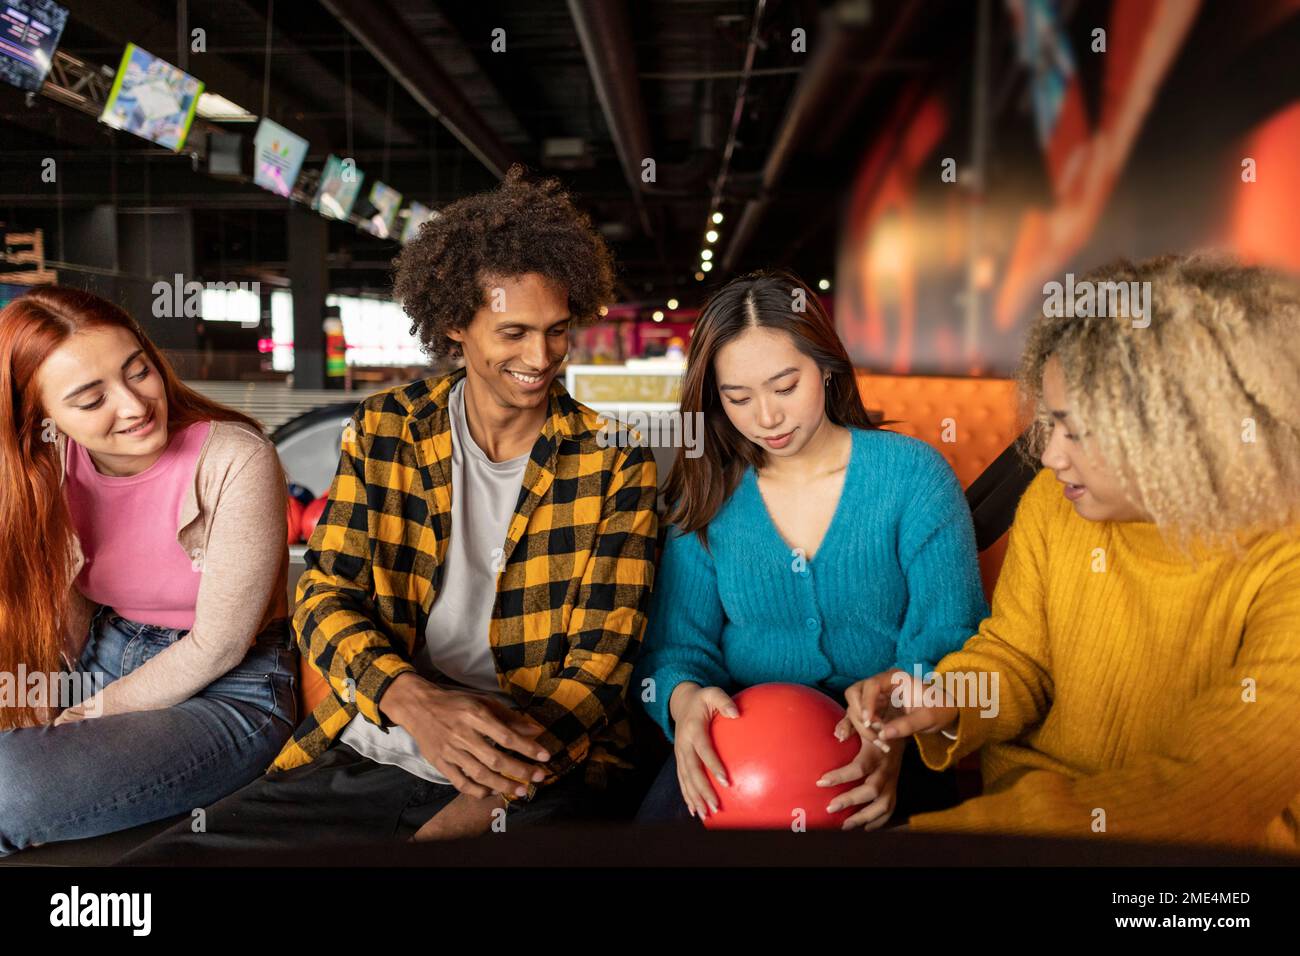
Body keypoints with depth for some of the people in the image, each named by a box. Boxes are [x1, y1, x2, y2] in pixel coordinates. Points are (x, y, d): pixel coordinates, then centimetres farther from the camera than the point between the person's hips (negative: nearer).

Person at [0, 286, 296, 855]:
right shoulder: (49, 464, -5)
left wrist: (86, 717, -10)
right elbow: (65, 606, 4)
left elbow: (217, 647, -17)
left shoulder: (236, 460, -23)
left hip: (227, 689, -5)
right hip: (103, 661, 6)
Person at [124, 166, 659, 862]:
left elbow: (600, 658, -3)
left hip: (539, 778, -1)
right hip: (363, 760, 2)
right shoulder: (383, 432, 7)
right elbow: (324, 597, 2)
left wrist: (486, 804, -18)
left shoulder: (614, 464, 0)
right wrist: (412, 699, -21)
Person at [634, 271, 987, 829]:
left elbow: (948, 642, -5)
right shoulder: (707, 498, 5)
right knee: (663, 813, -28)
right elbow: (676, 646, 4)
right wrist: (684, 698, -21)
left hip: (876, 759, -1)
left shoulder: (912, 475, -2)